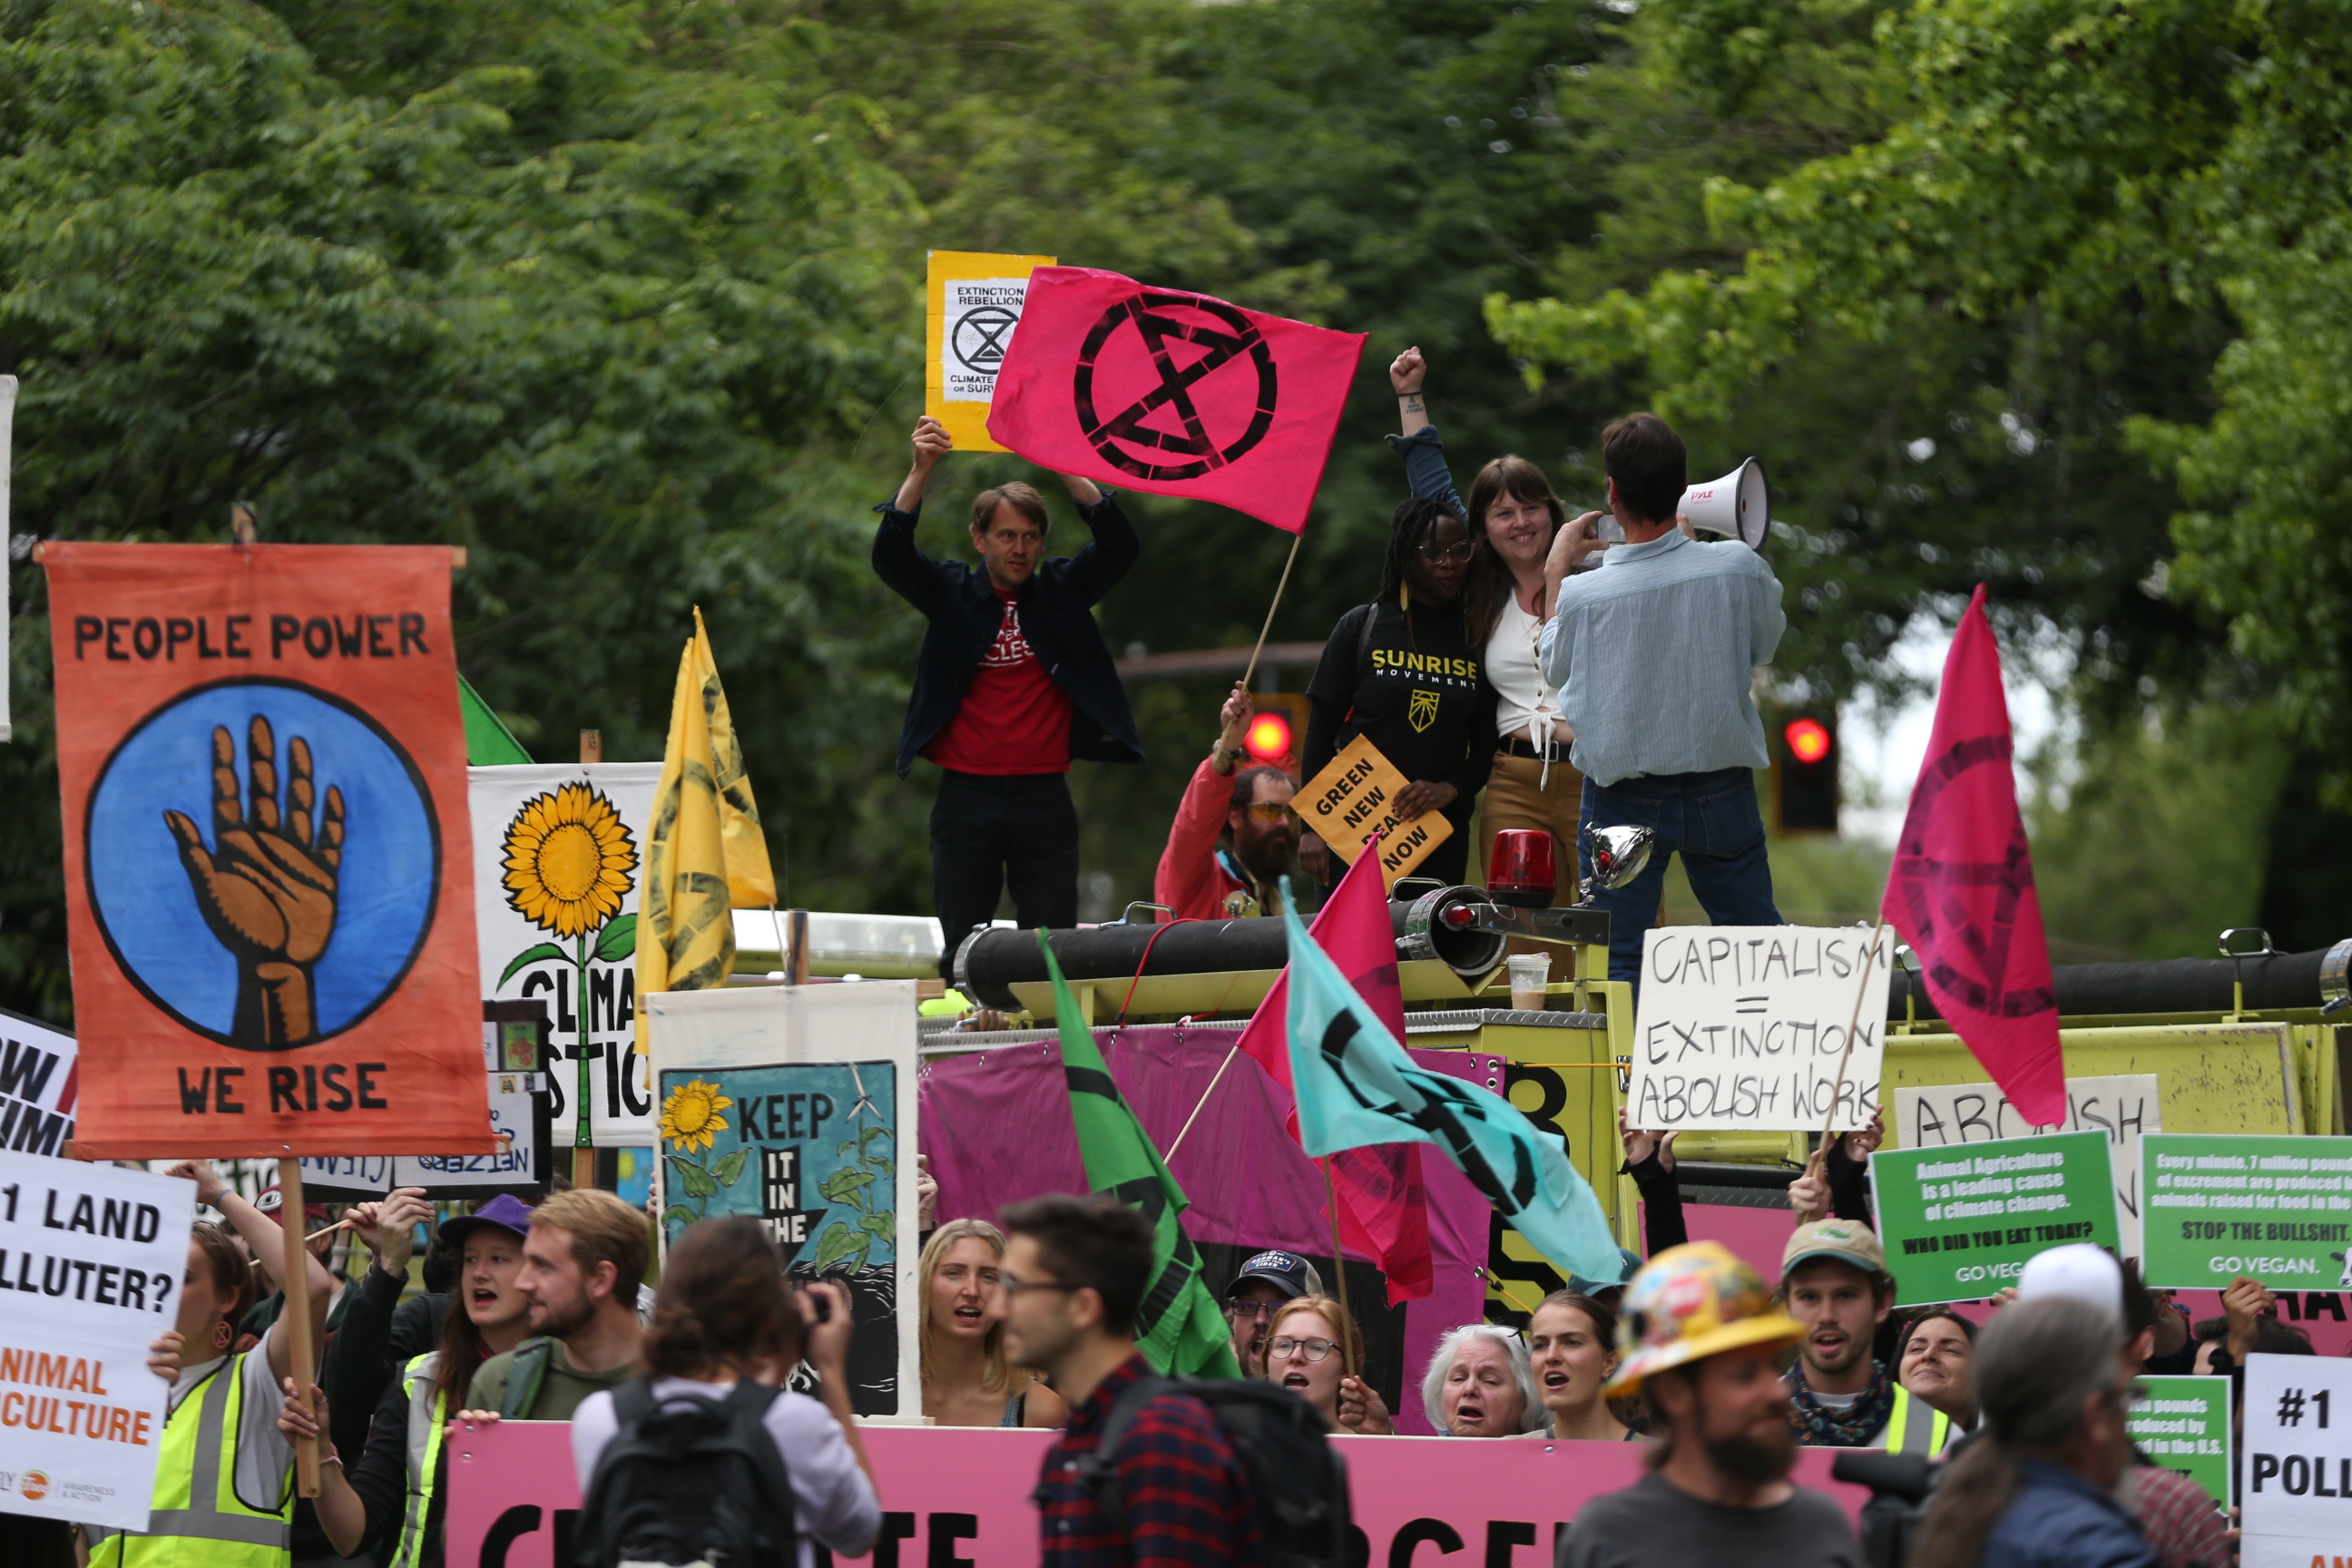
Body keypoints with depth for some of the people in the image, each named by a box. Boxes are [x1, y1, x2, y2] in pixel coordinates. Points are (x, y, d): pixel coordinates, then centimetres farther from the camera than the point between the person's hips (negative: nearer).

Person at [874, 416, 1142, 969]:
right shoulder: (953, 593, 6)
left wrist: (1064, 467, -15)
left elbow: (1120, 546, -4)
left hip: (1044, 798, 0)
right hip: (966, 796, 0)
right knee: (963, 951, 2)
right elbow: (890, 556, -7)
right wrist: (921, 472, -20)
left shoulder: (1062, 591, 8)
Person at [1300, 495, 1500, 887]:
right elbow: (1321, 732, 3)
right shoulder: (1361, 627, 3)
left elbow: (1487, 744, 9)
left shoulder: (1476, 638, 7)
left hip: (1442, 834, 2)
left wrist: (1449, 790, -10)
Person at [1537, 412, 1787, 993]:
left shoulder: (1582, 596, -17)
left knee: (1618, 961, 5)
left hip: (1623, 798, -2)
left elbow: (1555, 667, 5)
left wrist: (1556, 569, 17)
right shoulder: (1739, 568, -13)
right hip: (1723, 789, 2)